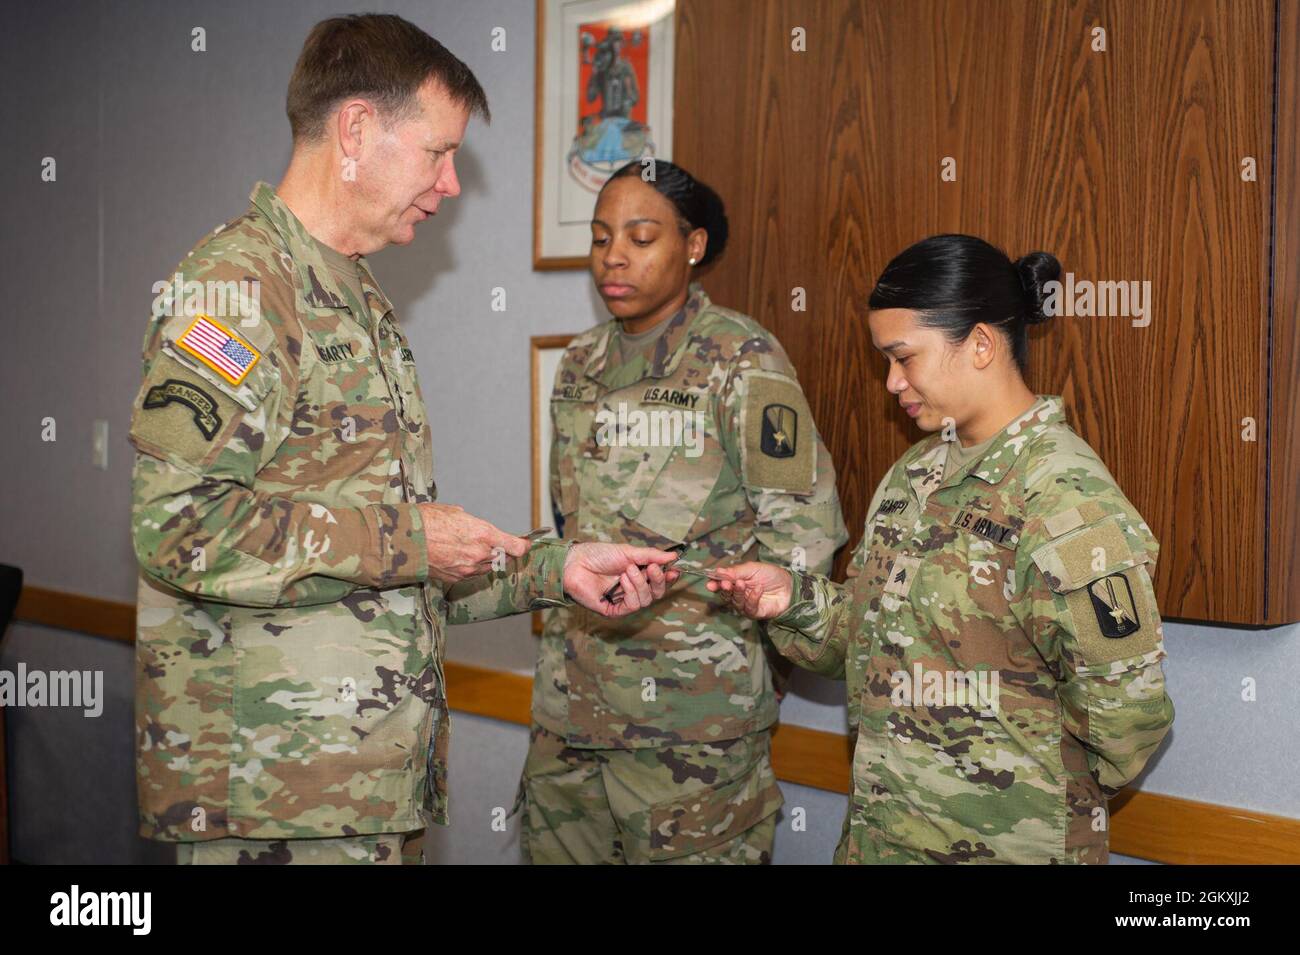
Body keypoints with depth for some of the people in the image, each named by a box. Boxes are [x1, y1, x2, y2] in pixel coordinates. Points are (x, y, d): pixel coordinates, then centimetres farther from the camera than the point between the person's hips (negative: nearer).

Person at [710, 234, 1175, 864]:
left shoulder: (1068, 503, -20)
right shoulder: (916, 473, 6)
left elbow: (1124, 712, -19)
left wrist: (1038, 800, -4)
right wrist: (795, 600, -6)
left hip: (1005, 844, -7)